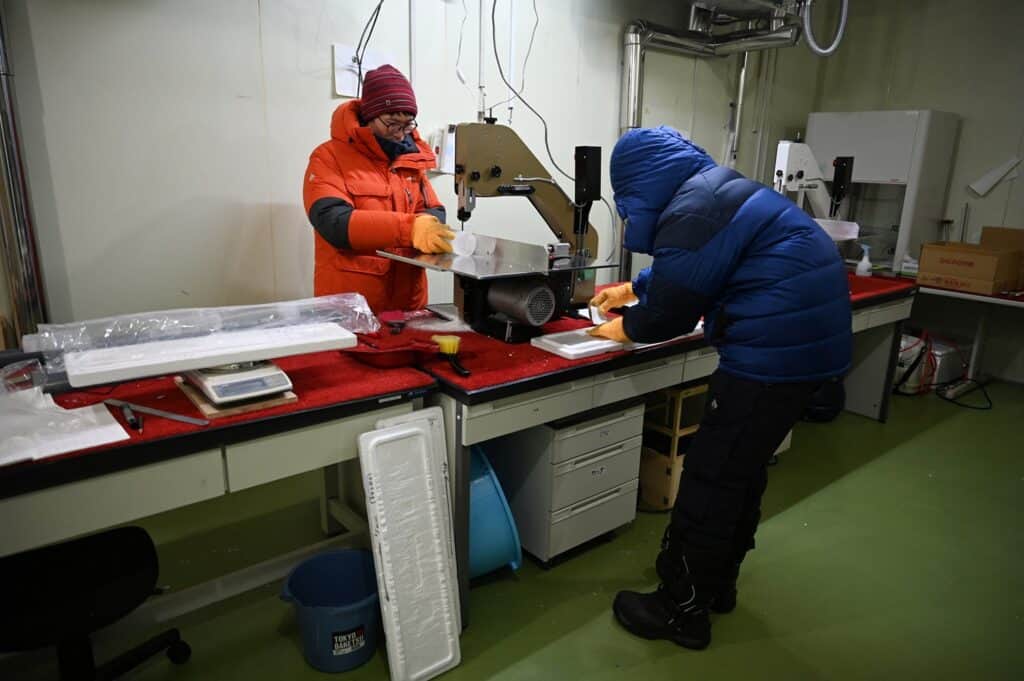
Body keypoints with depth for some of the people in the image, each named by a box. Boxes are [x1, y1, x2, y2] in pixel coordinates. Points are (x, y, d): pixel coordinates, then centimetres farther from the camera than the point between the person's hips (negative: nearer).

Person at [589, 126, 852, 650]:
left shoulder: (692, 209, -16)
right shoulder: (717, 189, 16)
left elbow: (671, 310, -12)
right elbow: (688, 271, 31)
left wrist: (625, 327, 7)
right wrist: (633, 288, 36)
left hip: (776, 349, -10)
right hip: (807, 340, 11)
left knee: (711, 477, 0)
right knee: (744, 469, 20)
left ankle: (683, 609, 15)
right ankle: (716, 582, 35)